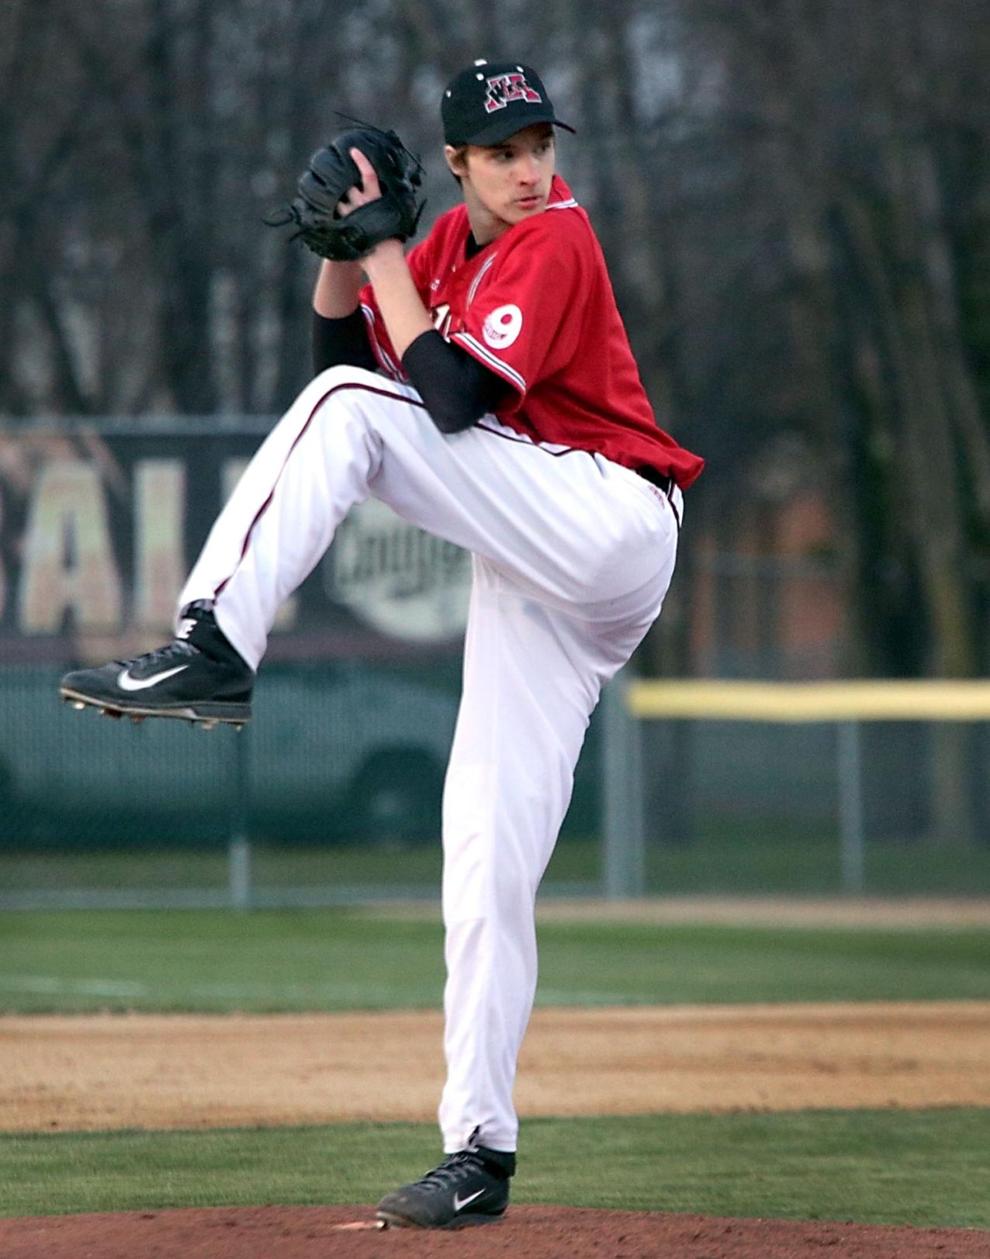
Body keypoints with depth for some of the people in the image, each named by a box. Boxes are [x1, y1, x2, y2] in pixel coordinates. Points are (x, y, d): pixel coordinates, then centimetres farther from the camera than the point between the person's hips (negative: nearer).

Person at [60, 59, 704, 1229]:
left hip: (608, 524, -8)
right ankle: (477, 1149, 4)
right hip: (535, 577, 8)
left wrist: (383, 249, -15)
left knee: (353, 412, -20)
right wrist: (343, 246, 0)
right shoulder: (454, 240, 14)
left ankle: (215, 645, -27)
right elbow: (343, 344, 16)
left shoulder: (554, 242, -10)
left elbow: (451, 397, -21)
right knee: (485, 859, 2)